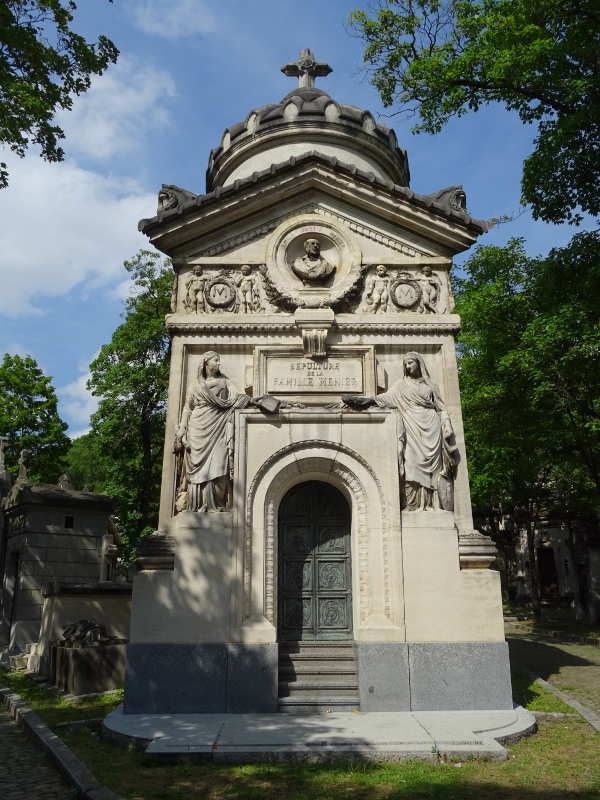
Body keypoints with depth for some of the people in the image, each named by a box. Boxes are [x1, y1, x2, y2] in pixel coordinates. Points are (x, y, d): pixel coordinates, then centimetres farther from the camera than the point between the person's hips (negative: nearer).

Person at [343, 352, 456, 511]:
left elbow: (441, 408, 14)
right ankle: (414, 504, -14)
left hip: (431, 426, 1)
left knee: (433, 463, -7)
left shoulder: (431, 384, 17)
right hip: (412, 427, -1)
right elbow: (386, 397, 7)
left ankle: (433, 503, -9)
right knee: (413, 462, -11)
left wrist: (447, 425, 0)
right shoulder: (402, 385, 16)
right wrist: (366, 400, -7)